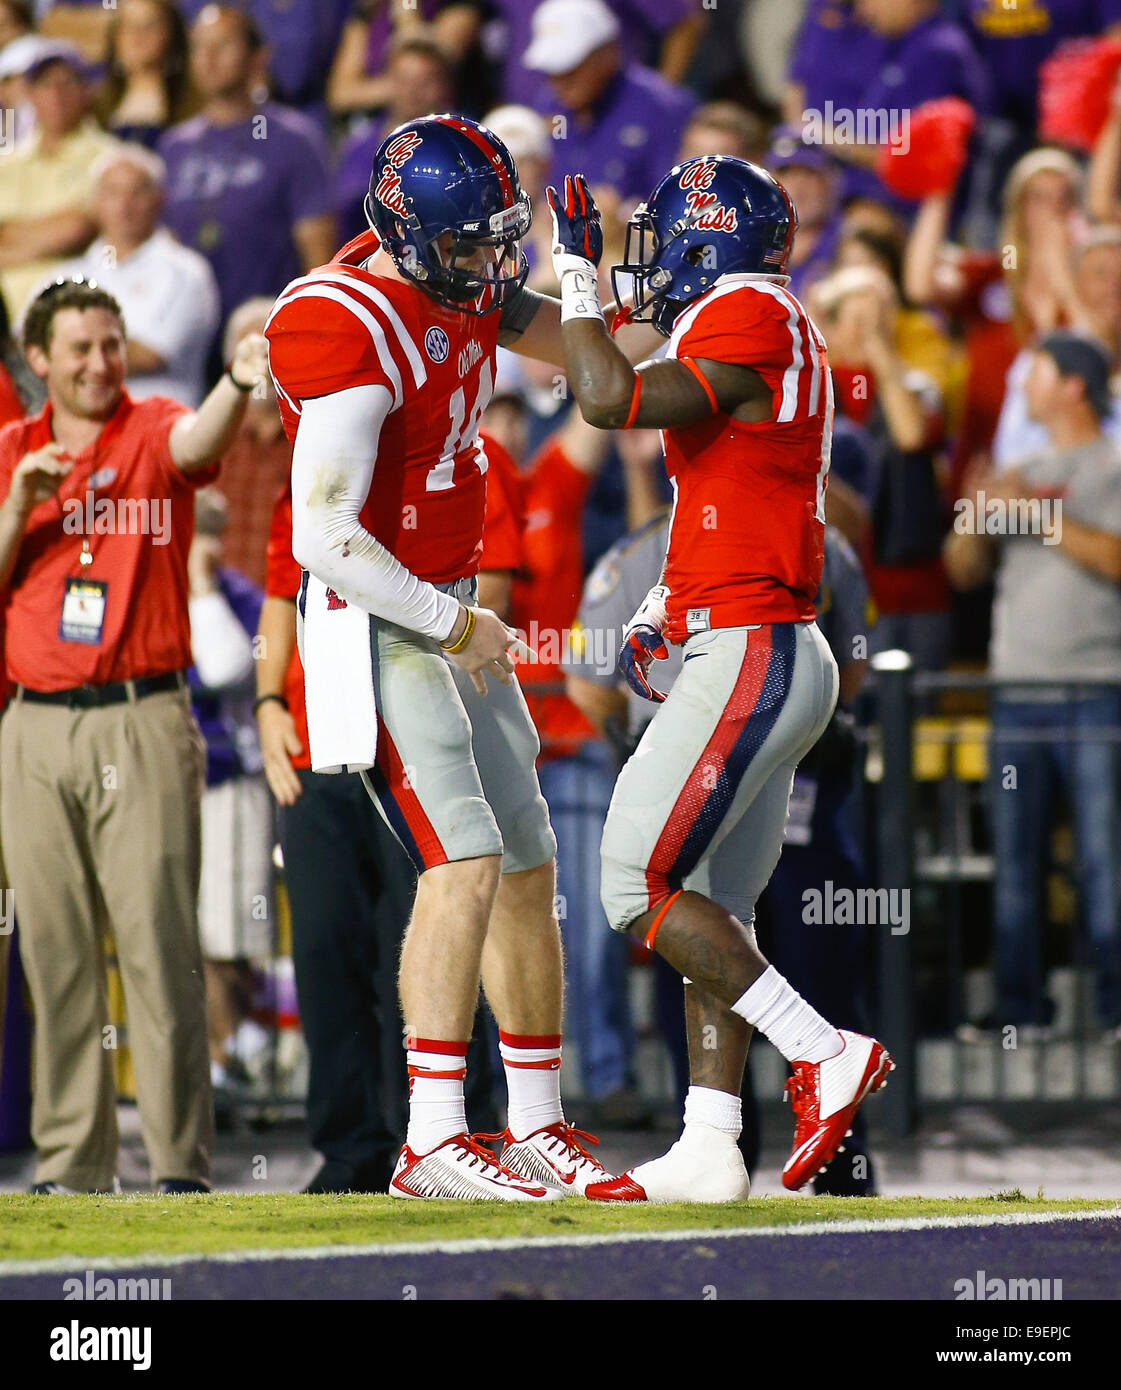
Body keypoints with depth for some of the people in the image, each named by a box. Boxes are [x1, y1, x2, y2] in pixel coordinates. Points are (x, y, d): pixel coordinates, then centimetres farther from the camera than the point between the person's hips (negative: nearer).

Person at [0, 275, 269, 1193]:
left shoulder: (152, 434, 2)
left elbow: (198, 440, -23)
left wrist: (237, 384, -45)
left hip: (142, 720, -4)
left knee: (158, 939, -10)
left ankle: (181, 1161, -11)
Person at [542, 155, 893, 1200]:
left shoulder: (746, 324, -12)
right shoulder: (773, 333, 18)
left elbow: (613, 401, -23)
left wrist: (575, 273, -11)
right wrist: (660, 613, 19)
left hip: (747, 658, -10)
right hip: (779, 656, 10)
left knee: (640, 887, -9)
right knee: (710, 903, 9)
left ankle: (825, 1057, -9)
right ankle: (708, 1151, 8)